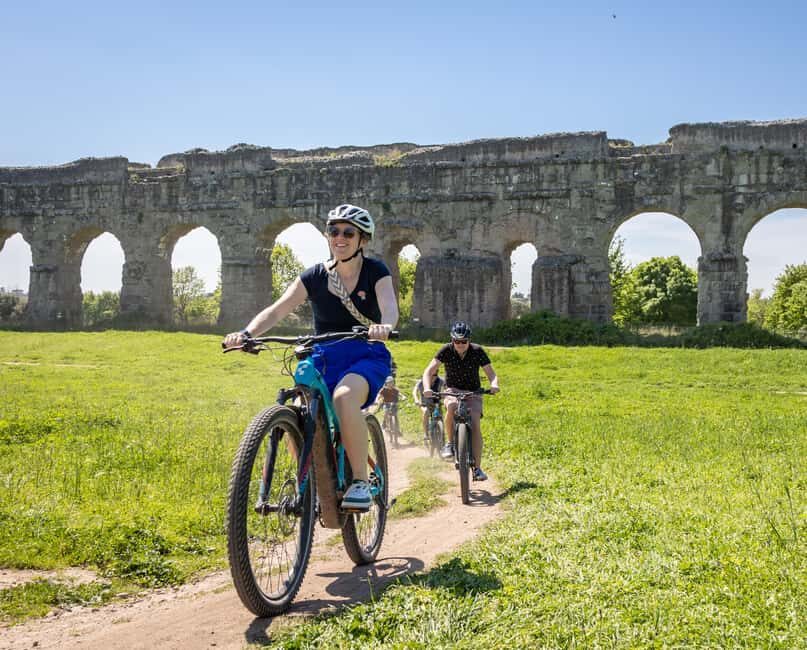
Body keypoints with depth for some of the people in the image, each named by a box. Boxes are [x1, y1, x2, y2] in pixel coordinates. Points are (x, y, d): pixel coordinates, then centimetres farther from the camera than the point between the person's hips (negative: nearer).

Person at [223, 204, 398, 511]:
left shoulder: (375, 272, -4)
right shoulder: (315, 276, 1)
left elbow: (389, 306, -23)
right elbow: (278, 309, -10)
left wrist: (384, 325, -48)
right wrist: (247, 333, -29)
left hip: (366, 356, -3)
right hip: (324, 358, 3)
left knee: (344, 396, -37)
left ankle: (360, 482, -24)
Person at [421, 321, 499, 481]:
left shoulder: (477, 351, -13)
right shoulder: (446, 350, -14)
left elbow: (491, 374, -13)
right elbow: (428, 371, -18)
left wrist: (494, 384, -36)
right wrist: (427, 388, -37)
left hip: (473, 392, 0)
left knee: (475, 424, -20)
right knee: (451, 406, -36)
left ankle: (477, 468, -17)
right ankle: (450, 443, -17)